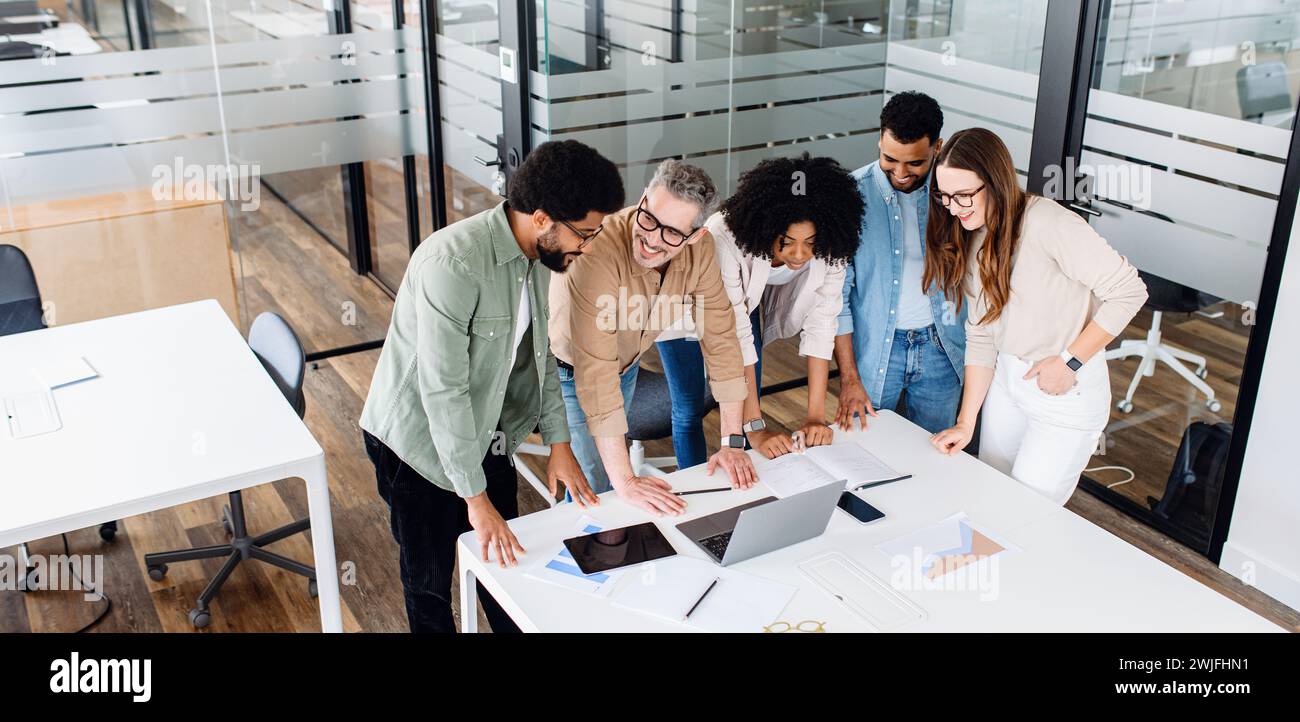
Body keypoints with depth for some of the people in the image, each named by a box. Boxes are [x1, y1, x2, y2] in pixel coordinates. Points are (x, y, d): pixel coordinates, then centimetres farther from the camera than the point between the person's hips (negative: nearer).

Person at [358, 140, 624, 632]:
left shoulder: (538, 254, -6)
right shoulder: (453, 263, -32)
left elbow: (540, 352, 7)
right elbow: (443, 390, -31)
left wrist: (559, 442, 2)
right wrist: (476, 498, -26)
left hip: (486, 435, 7)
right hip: (420, 442, -7)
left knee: (507, 561, 16)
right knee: (430, 580, 9)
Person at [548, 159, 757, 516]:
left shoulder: (698, 250, -23)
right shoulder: (599, 252, -41)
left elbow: (720, 338, -14)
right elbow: (596, 374, -41)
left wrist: (732, 441, -15)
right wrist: (626, 481, -39)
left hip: (626, 365, 5)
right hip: (569, 373, -5)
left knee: (610, 470, 20)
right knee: (597, 488, -5)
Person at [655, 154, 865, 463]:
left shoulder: (829, 246, -29)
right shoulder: (726, 237, -42)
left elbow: (820, 323, -22)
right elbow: (734, 336, -39)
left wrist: (816, 416, -26)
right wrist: (756, 427, -38)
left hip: (744, 302, 4)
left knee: (744, 407, 7)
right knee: (689, 411, 2)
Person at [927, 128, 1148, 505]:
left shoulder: (1047, 224, -23)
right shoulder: (973, 241, 2)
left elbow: (1128, 291, -21)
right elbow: (981, 337, 3)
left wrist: (1070, 362, -19)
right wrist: (966, 422, -3)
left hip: (1066, 393, -7)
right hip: (1006, 379, 7)